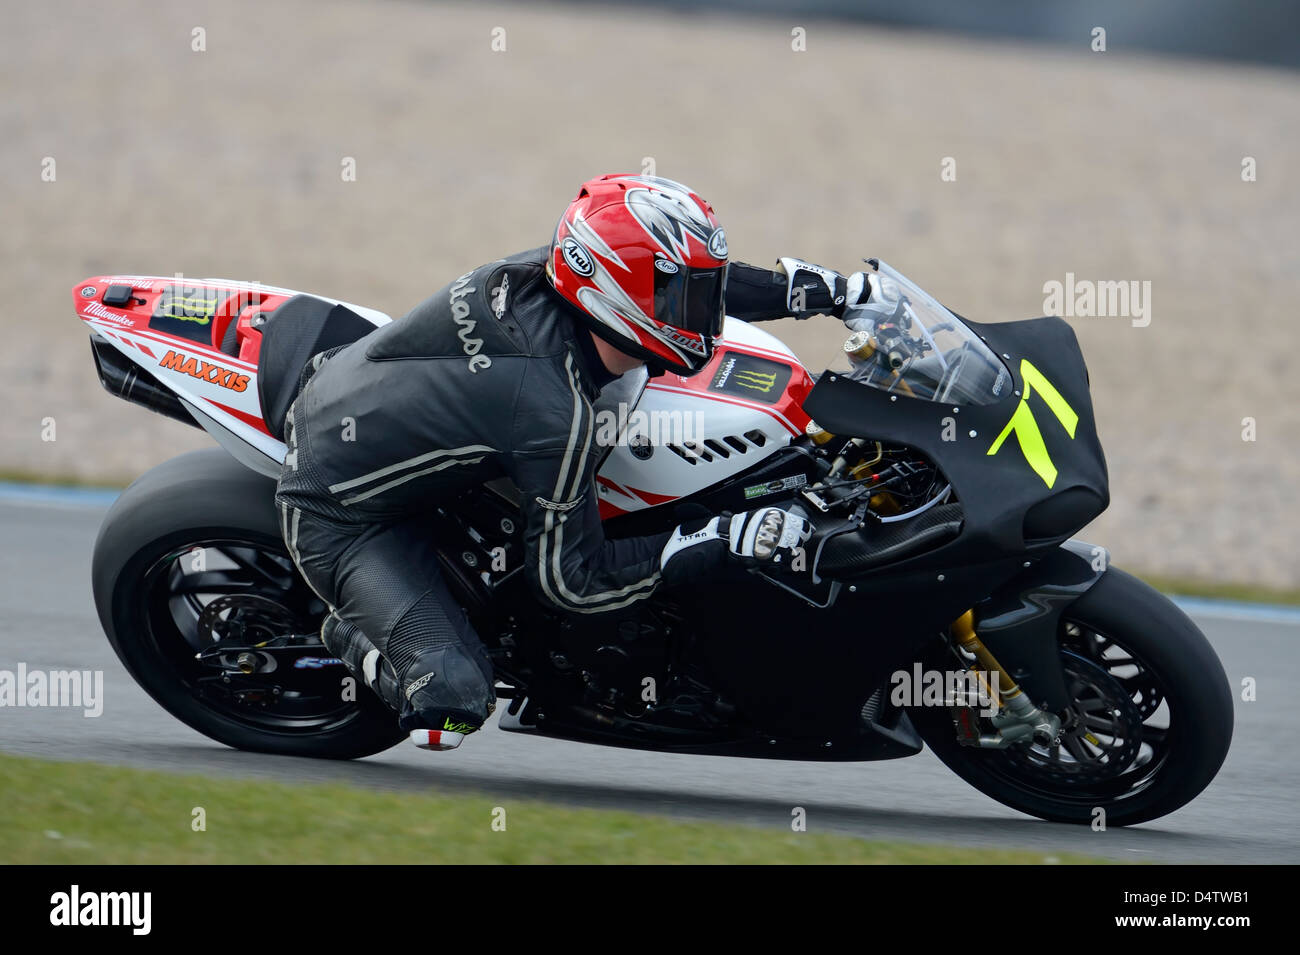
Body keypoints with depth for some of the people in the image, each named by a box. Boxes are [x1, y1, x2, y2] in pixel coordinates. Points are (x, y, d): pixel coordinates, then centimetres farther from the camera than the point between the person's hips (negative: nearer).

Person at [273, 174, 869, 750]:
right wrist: (726, 542, -24)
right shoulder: (555, 418, -34)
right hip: (338, 516, -9)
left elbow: (679, 282, 7)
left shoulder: (543, 268, -14)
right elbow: (569, 578, -20)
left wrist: (823, 288, 5)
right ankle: (352, 633, 9)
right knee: (452, 703, -21)